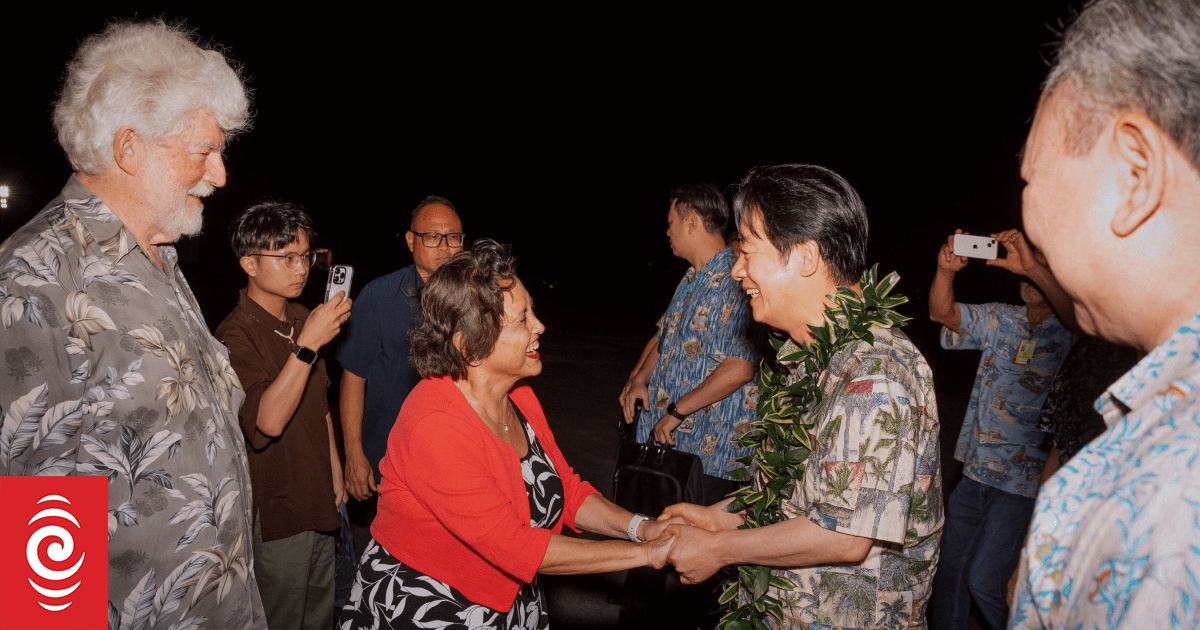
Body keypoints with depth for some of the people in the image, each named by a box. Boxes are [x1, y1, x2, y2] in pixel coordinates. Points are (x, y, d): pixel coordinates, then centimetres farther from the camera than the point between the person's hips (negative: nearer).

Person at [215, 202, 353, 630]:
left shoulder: (302, 320, 5)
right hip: (278, 511, -7)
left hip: (318, 498, 7)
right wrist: (308, 344, -36)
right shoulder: (236, 337, -20)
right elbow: (267, 421, -32)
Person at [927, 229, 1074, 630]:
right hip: (976, 472, 6)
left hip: (1023, 480, -6)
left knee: (983, 582, -5)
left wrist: (1033, 268, -42)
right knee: (949, 570, 15)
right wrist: (945, 270, -22)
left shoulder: (1071, 335, -9)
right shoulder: (1002, 321, 8)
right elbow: (942, 313, -1)